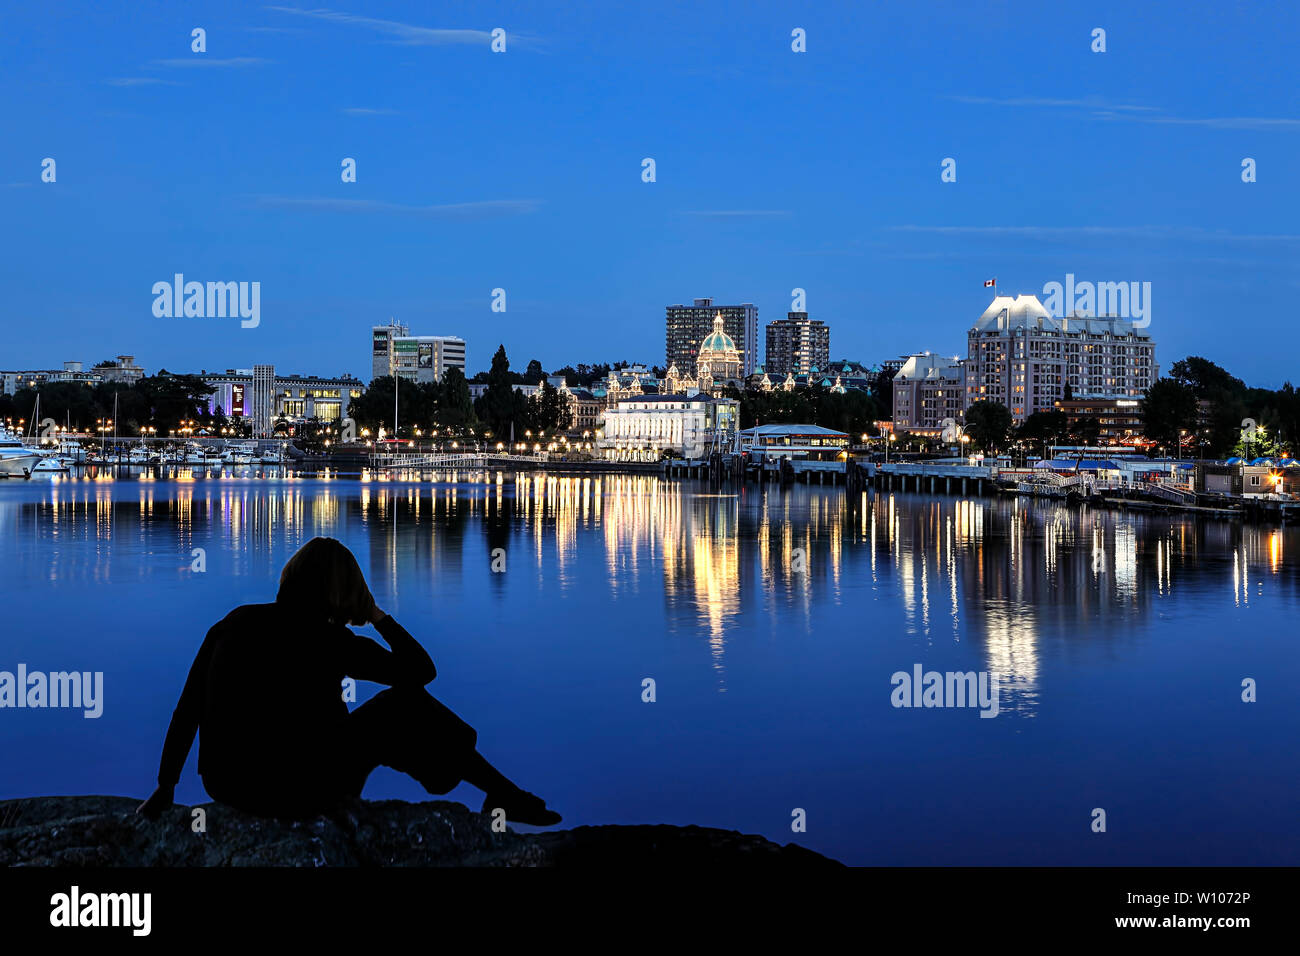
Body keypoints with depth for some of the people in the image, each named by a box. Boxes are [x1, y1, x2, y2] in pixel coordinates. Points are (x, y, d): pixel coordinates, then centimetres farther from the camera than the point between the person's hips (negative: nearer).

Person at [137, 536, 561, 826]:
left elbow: (187, 709, 3)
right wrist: (379, 617, 9)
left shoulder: (234, 623, 0)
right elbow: (422, 670, -2)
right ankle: (503, 795, 19)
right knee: (406, 706, 11)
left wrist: (165, 788, 13)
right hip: (299, 792, -5)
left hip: (225, 788, 5)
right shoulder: (330, 642, -13)